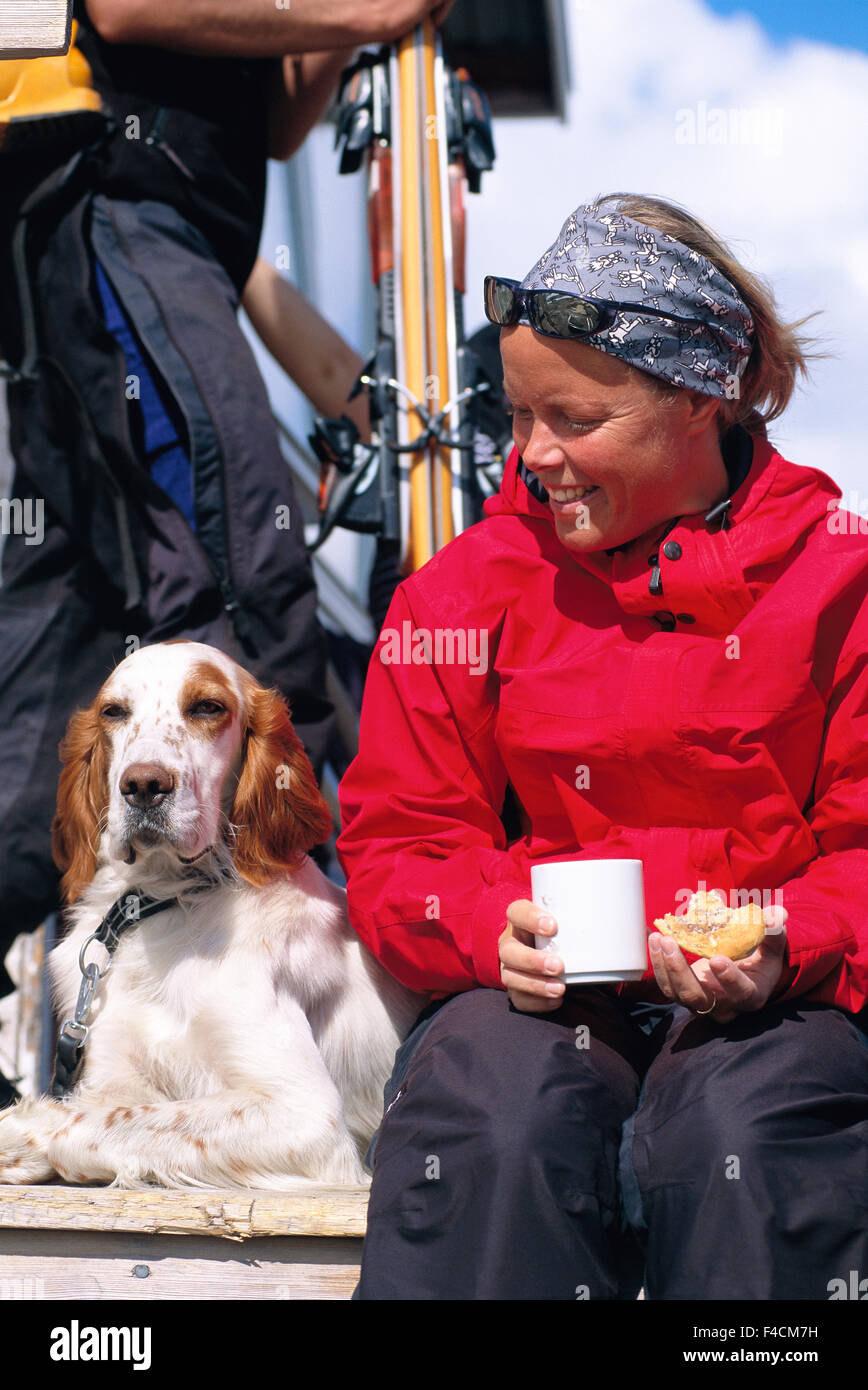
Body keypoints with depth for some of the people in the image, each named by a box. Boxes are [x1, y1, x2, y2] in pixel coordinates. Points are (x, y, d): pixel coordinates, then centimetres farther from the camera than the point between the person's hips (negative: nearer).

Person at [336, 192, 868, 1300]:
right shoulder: (465, 592, 8)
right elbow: (398, 845, 9)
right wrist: (495, 928, -13)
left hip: (776, 993, -1)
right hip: (543, 991, 1)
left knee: (739, 1125, -34)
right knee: (499, 1123, -33)